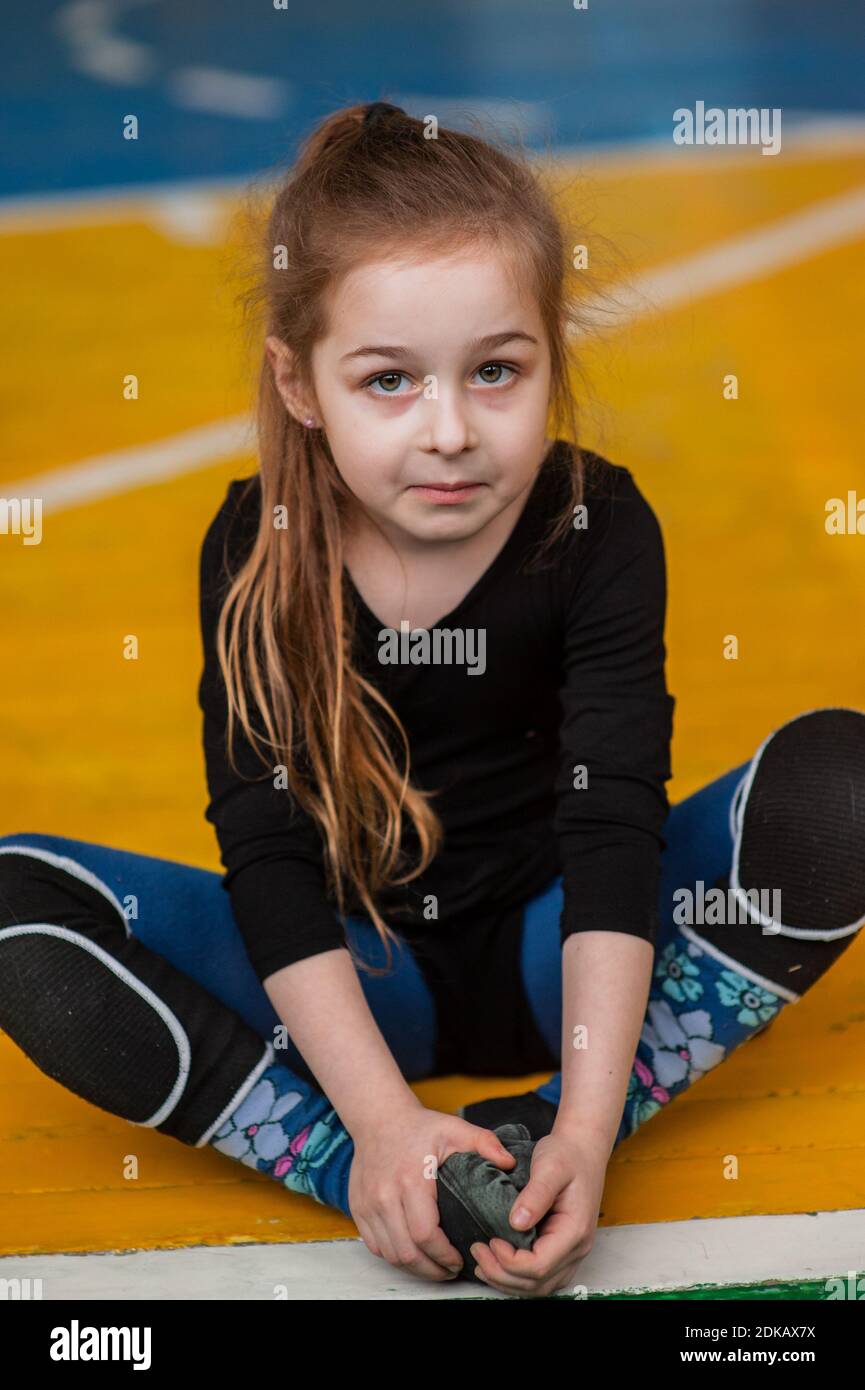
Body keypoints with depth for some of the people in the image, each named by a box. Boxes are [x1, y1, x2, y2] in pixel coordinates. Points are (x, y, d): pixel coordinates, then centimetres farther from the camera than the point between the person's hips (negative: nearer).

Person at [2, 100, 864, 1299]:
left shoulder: (600, 528, -14)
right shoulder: (259, 549, -13)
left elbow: (613, 830, -21)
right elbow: (270, 854, -17)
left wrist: (586, 1128, -32)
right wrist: (382, 1120, -28)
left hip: (551, 960, 0)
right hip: (350, 981, 0)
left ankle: (538, 1147, -26)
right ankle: (361, 1174, -28)